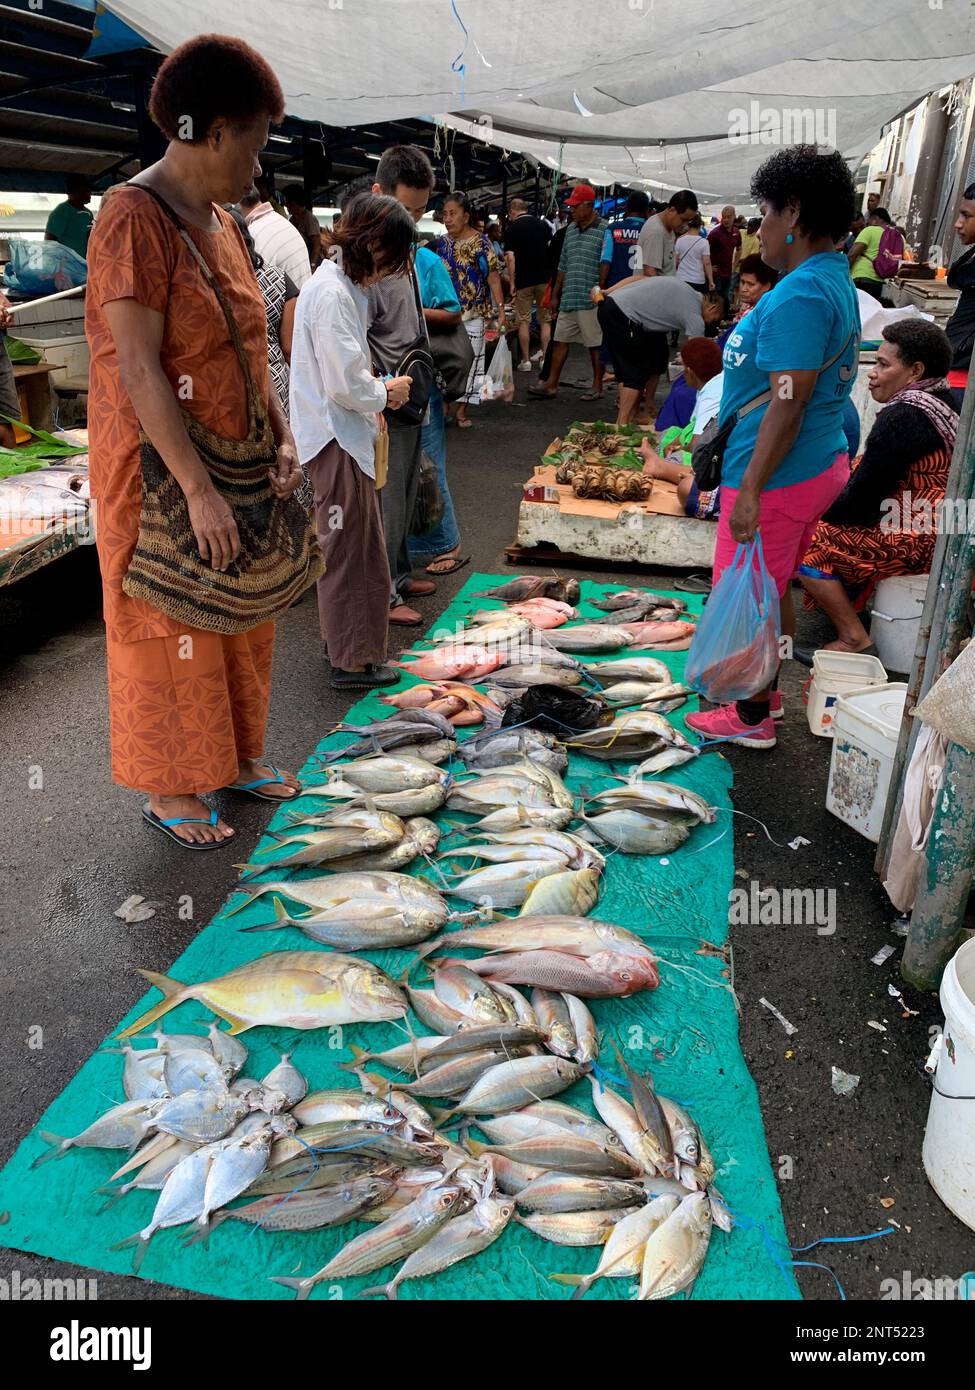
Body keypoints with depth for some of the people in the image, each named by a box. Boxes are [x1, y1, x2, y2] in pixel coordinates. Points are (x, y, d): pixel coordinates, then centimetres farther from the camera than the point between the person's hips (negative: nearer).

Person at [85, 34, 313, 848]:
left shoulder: (222, 223, 11)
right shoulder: (135, 220, -15)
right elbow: (139, 370, -21)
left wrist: (284, 440, 0)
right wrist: (199, 490, -24)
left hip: (238, 464, 8)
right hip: (161, 472, -8)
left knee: (242, 619, 15)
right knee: (171, 629, 3)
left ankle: (234, 755, 33)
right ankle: (170, 791, 19)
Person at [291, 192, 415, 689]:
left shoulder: (344, 285, 13)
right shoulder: (331, 294, -19)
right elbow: (343, 383, -23)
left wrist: (374, 398, 7)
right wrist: (385, 393, -6)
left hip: (345, 433, 11)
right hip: (336, 439, -11)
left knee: (347, 545, 19)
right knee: (352, 548, -3)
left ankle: (342, 639, 33)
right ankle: (353, 660, 6)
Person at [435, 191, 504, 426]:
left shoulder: (481, 243, -5)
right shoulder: (440, 244, 8)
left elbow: (493, 277, -7)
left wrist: (500, 310, -13)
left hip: (472, 316, -3)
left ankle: (461, 411, 11)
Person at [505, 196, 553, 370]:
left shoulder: (512, 229, -2)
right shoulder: (543, 224, 7)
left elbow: (510, 258, -10)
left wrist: (512, 282, -8)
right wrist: (551, 276, 15)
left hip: (523, 280, -3)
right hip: (544, 278, 3)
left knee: (523, 321, 5)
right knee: (545, 320, 10)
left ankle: (525, 360, 4)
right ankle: (545, 357, 9)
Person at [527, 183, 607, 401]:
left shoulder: (604, 231, -7)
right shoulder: (570, 229, 14)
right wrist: (556, 294, 19)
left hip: (591, 301, -7)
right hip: (568, 299, 7)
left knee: (595, 344, 3)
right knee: (560, 340, 8)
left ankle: (597, 387, 14)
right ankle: (551, 384, 13)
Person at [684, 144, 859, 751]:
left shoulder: (799, 295, -21)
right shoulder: (837, 282, 12)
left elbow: (788, 403, -26)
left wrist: (751, 489, -25)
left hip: (779, 476, -10)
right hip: (820, 465, 10)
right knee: (774, 589, 22)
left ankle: (751, 719, 16)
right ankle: (765, 689, 37)